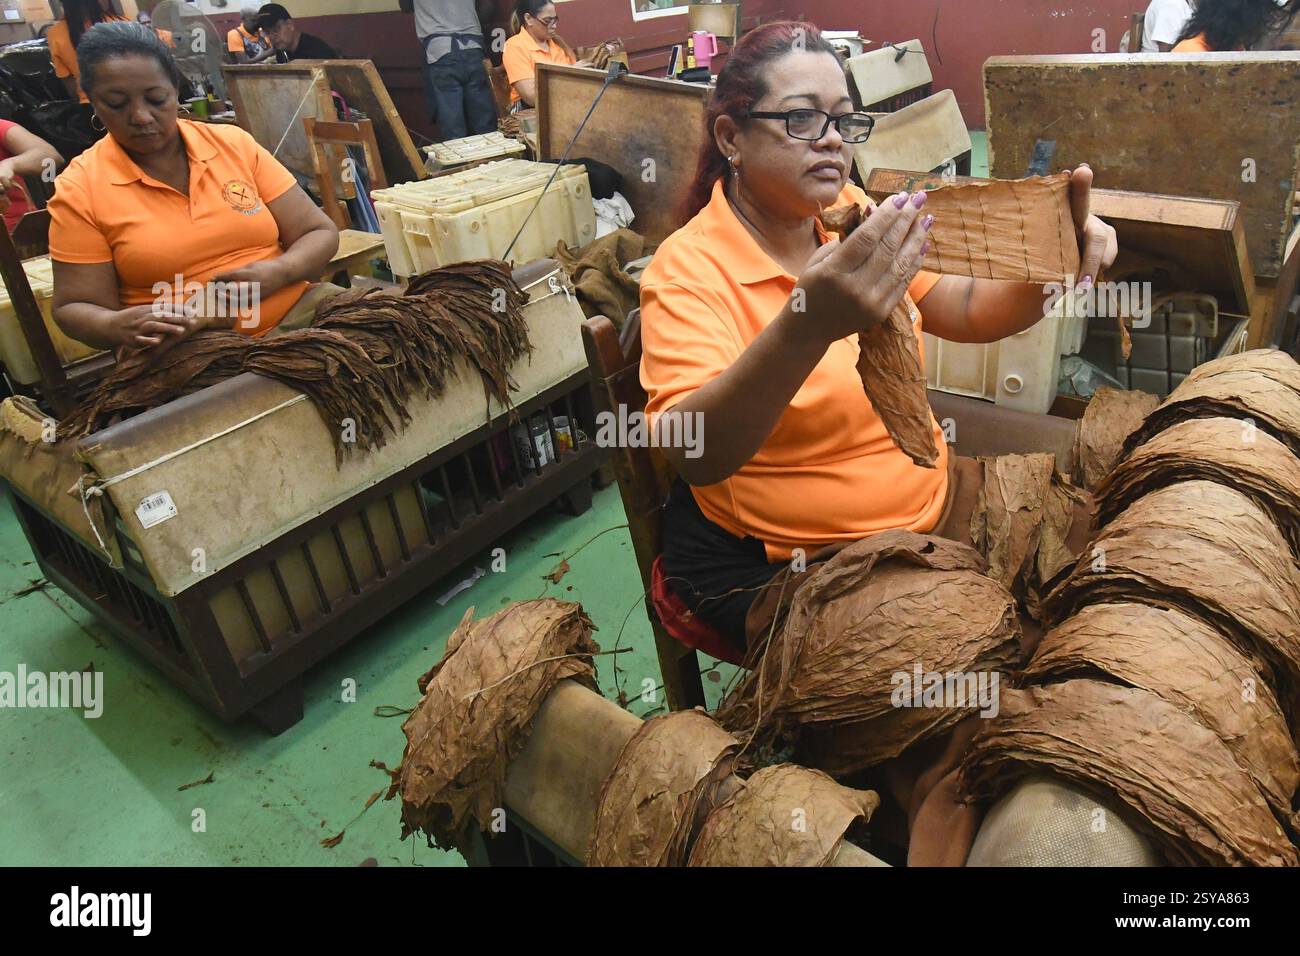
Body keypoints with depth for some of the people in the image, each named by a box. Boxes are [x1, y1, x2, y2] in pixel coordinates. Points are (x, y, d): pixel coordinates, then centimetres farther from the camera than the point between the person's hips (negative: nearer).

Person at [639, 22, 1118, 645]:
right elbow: (693, 456, -35)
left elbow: (970, 312, 4)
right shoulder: (690, 268, -19)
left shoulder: (855, 216, 1)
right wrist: (808, 326, -49)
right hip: (768, 565, -6)